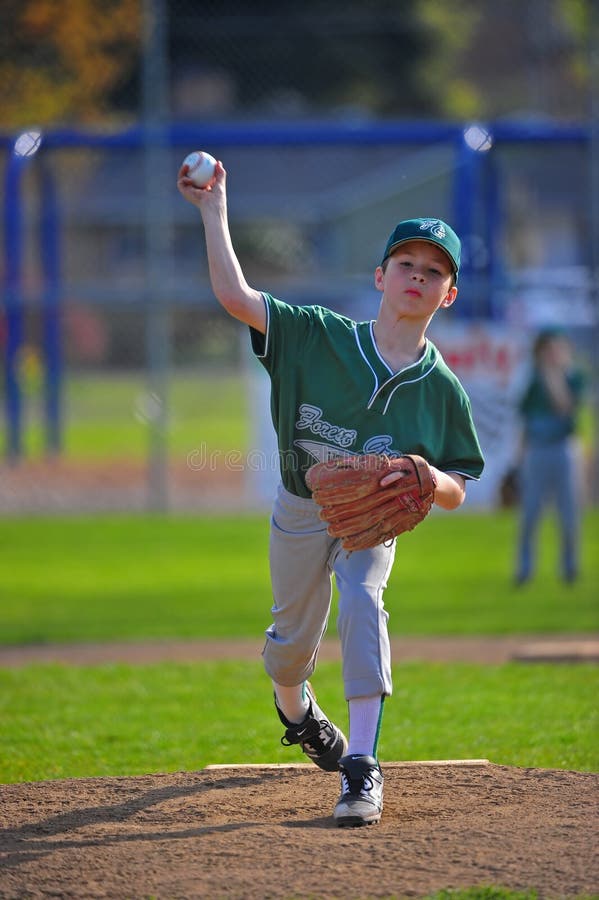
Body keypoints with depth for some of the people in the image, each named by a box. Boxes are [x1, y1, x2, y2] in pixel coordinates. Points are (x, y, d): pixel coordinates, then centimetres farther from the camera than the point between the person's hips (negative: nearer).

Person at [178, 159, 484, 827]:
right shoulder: (320, 336, -14)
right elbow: (235, 296, -23)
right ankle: (294, 710, 52)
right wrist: (213, 211, -25)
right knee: (292, 640, 12)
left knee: (362, 602, -29)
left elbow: (457, 494, -6)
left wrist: (427, 477, -29)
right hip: (299, 513, 1)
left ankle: (361, 767, -31)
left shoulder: (441, 388, -10)